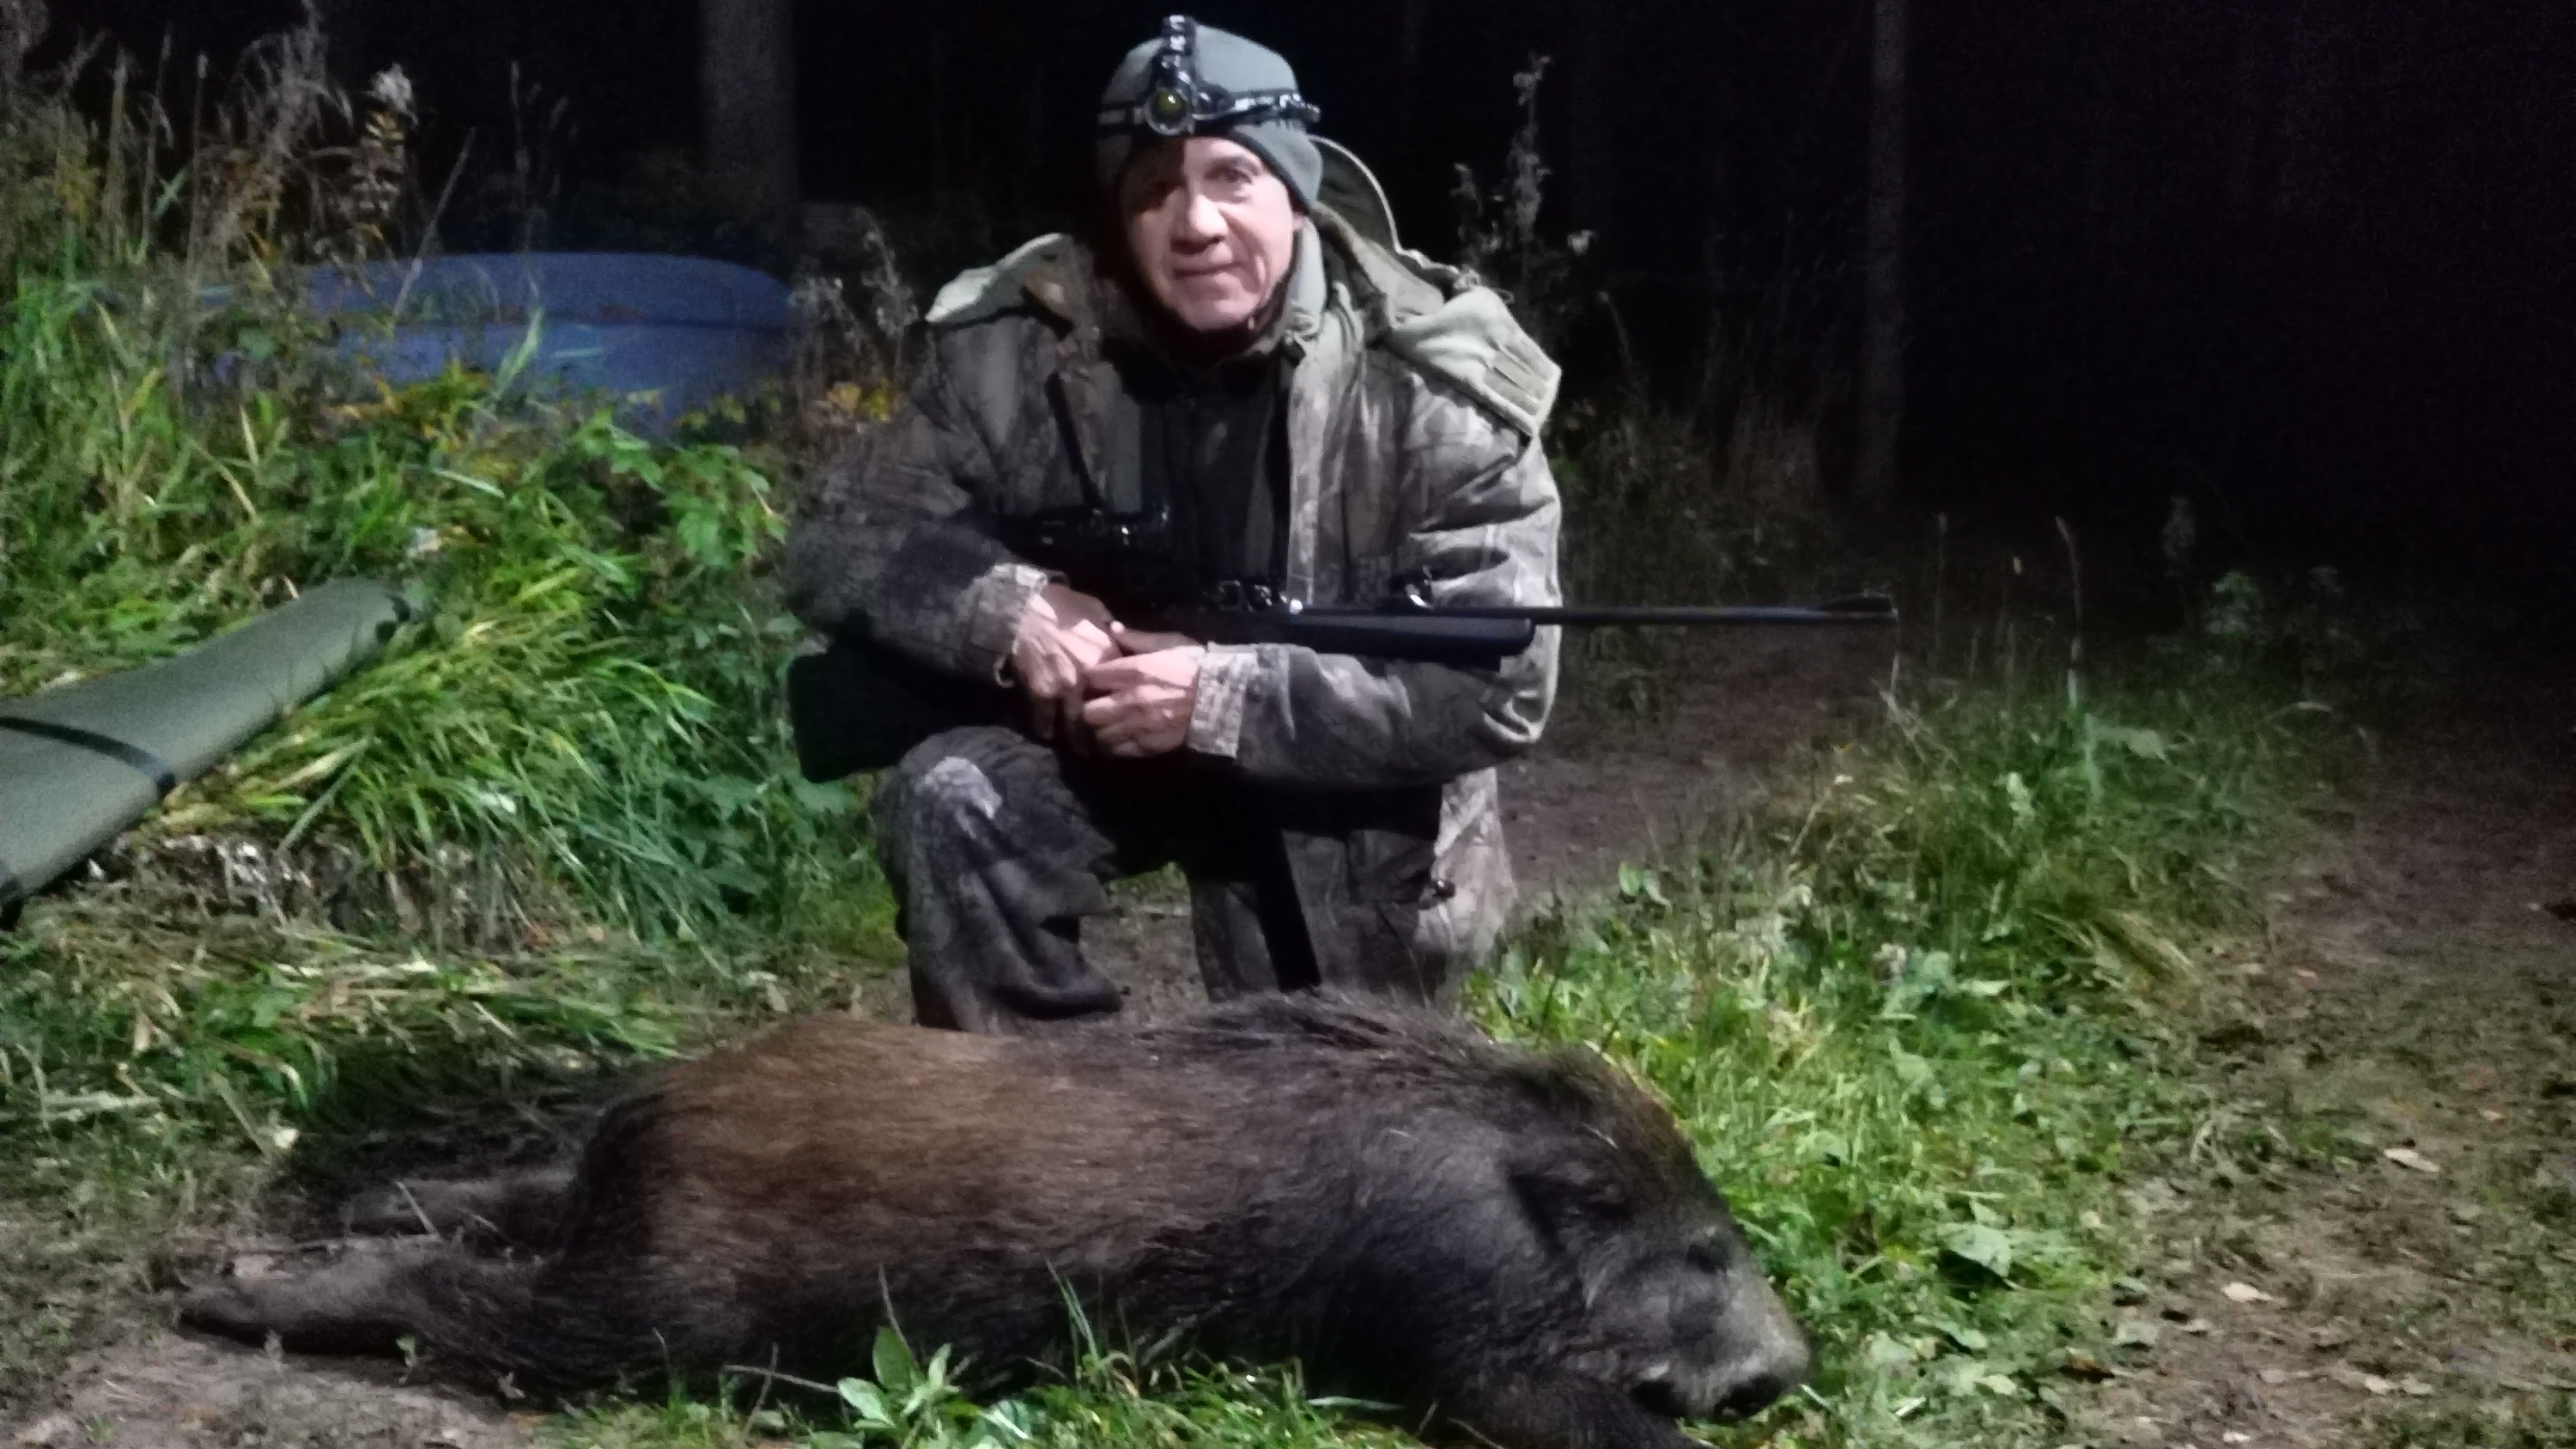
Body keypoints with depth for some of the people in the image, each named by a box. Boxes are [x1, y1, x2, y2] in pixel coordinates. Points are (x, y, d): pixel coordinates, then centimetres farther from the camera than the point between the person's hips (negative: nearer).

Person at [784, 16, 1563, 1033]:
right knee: (945, 807, -28)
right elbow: (836, 545, -11)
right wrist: (1006, 609, -31)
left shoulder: (1437, 394, -24)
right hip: (1099, 734, 1)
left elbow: (1502, 688, -26)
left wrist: (1227, 695, -35)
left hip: (1337, 795, -1)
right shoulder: (1017, 349, -18)